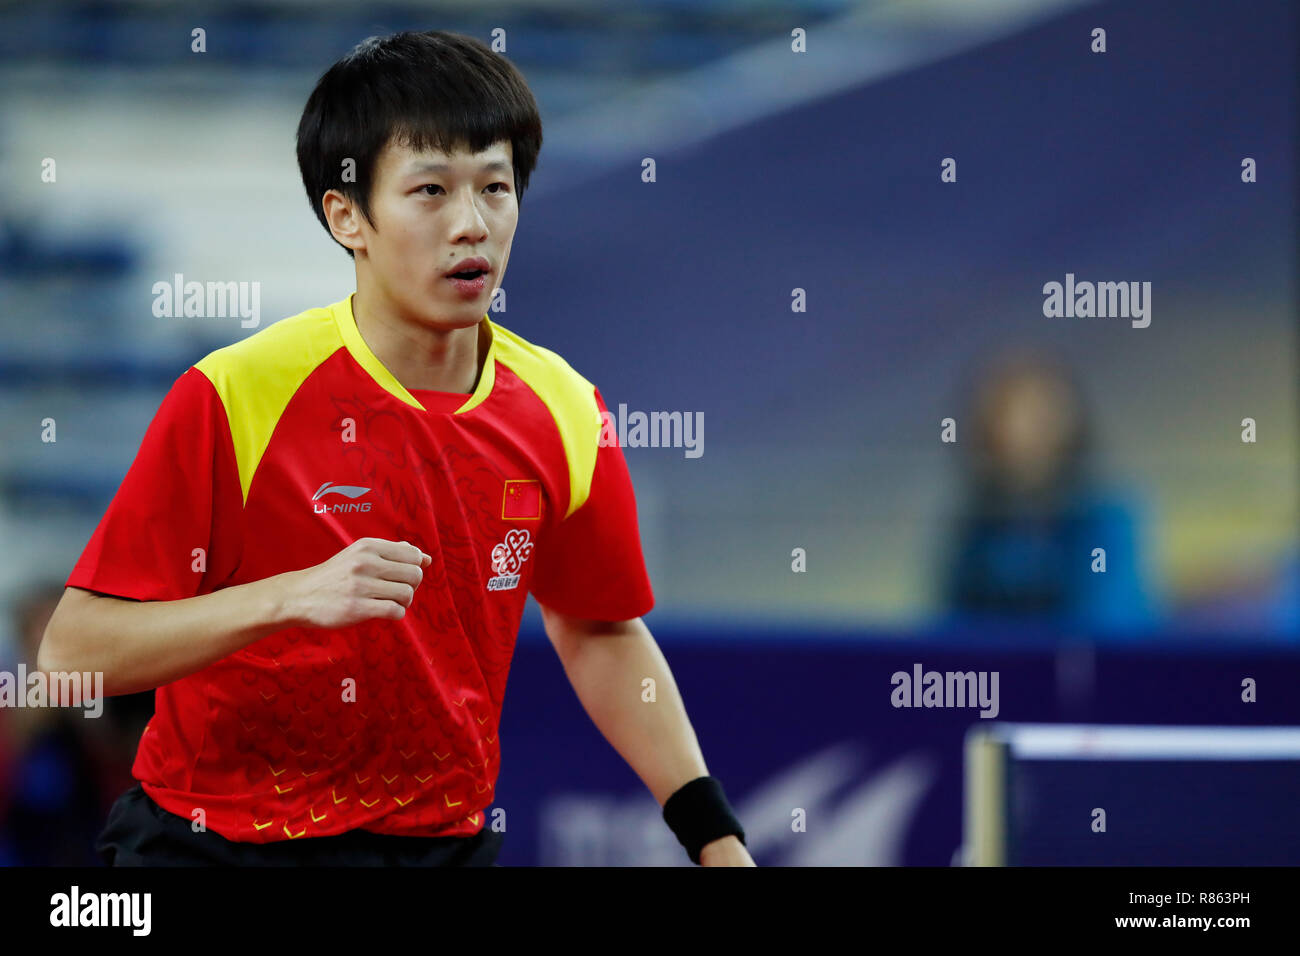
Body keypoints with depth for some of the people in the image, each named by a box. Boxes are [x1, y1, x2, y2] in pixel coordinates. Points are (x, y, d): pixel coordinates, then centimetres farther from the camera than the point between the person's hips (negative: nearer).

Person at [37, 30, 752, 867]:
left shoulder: (564, 411, -3)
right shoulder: (234, 397, -17)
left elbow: (597, 631, 13)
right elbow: (72, 652, -19)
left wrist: (712, 833, 5)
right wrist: (288, 597, -30)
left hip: (445, 840, 4)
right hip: (215, 841, -4)